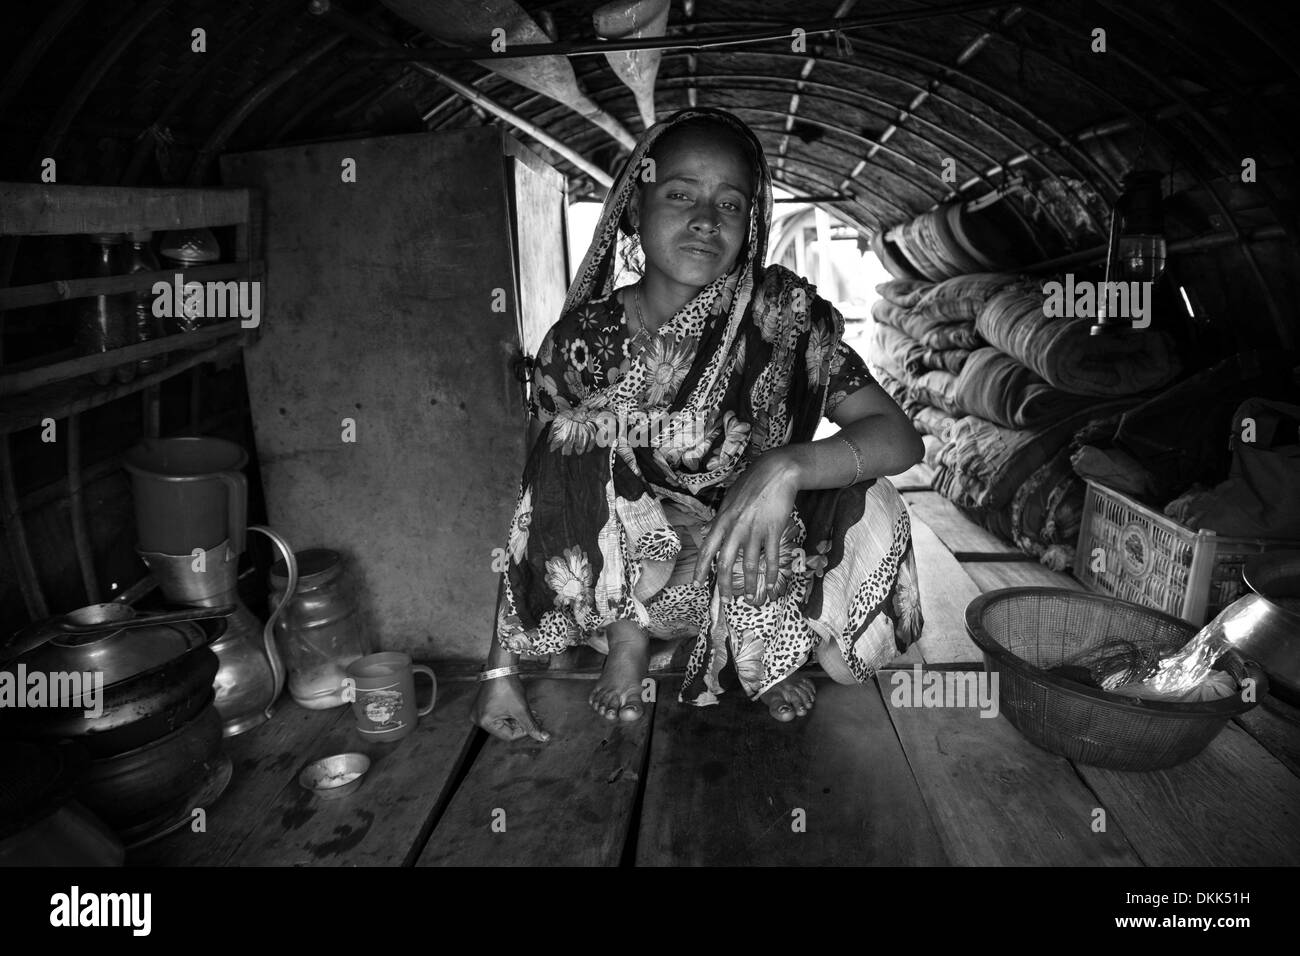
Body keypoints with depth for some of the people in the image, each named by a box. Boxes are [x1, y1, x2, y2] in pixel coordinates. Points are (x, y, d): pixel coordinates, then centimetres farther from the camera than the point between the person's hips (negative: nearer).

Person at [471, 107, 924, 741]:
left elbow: (900, 437, -19)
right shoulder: (582, 337, -11)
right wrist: (501, 668, -12)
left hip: (750, 573, 0)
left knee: (868, 509, -27)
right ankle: (625, 637, -4)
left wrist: (785, 467, -40)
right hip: (624, 575, 0)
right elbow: (537, 505, -8)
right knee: (579, 440, -26)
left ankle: (765, 653, 2)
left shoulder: (782, 315, -13)